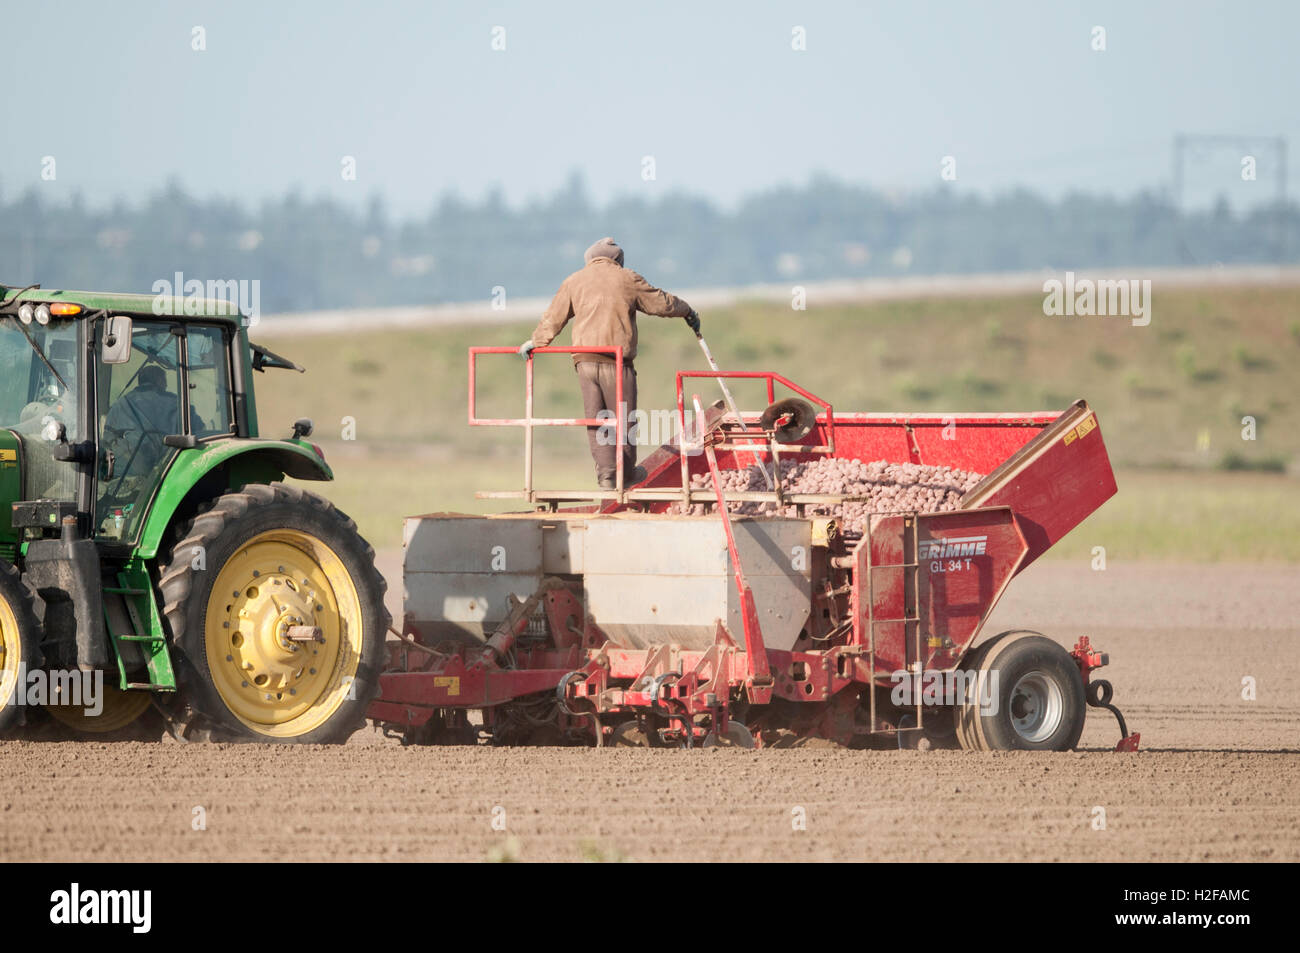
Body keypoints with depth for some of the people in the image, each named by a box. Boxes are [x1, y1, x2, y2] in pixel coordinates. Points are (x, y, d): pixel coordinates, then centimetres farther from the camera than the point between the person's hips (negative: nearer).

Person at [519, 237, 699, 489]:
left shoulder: (574, 282, 10)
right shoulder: (627, 279, 4)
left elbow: (554, 318, 13)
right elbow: (661, 303, 10)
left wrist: (536, 341, 27)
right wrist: (687, 311, 28)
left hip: (585, 361, 2)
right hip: (617, 360, -2)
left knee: (595, 418, 7)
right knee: (623, 418, 9)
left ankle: (606, 473, -1)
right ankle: (627, 472, 18)